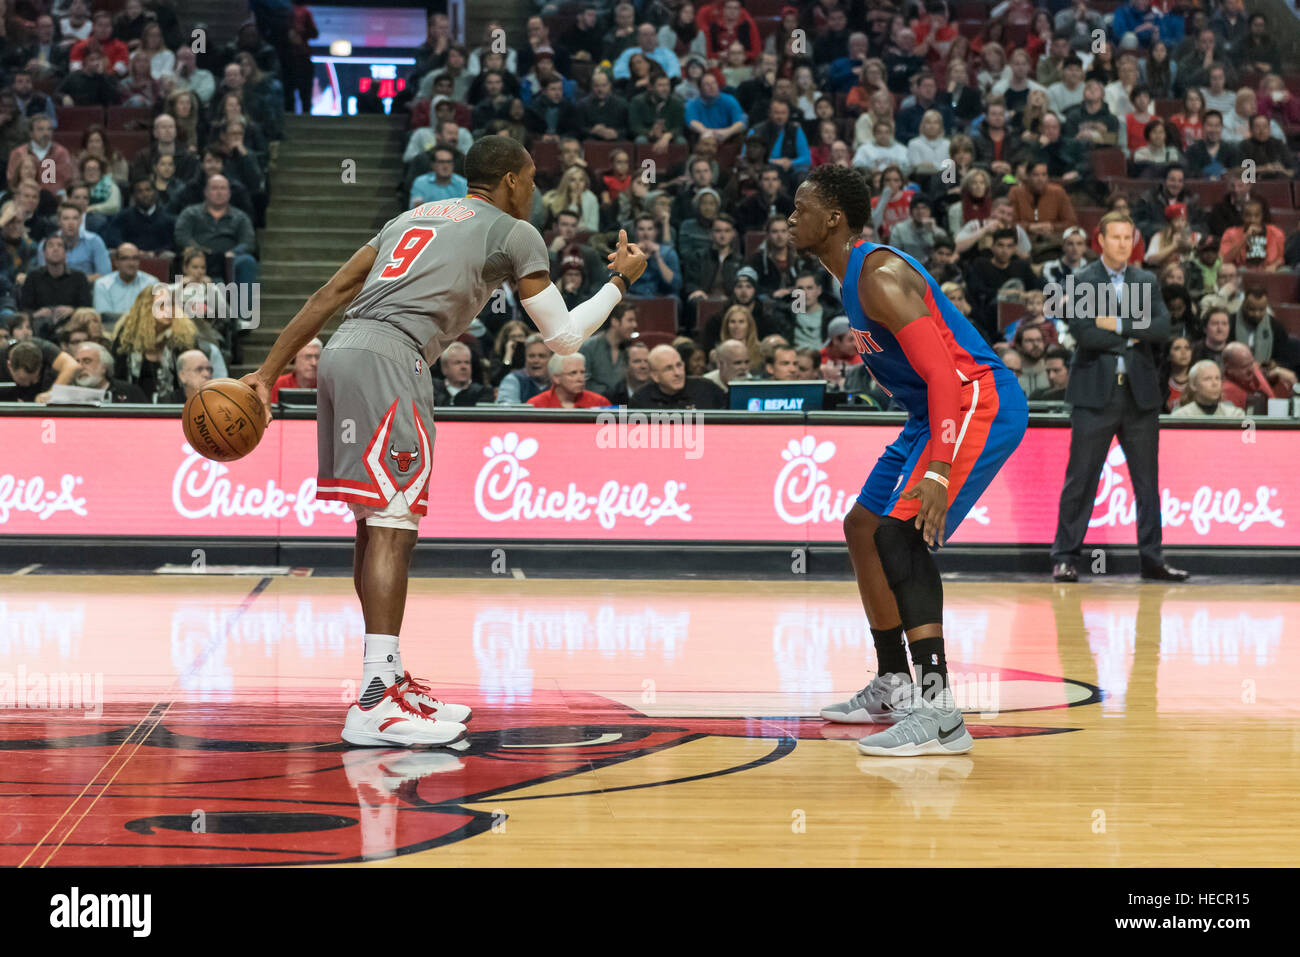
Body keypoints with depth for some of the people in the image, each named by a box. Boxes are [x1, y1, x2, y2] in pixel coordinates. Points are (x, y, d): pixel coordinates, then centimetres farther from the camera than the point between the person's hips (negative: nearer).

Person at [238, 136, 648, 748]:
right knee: (393, 524, -12)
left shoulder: (413, 217, 30)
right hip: (388, 358, -8)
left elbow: (329, 295, 22)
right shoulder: (514, 232, 10)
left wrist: (268, 372, 21)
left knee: (376, 524, 13)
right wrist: (619, 282, 26)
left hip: (343, 354, 8)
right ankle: (375, 704, -18)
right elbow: (564, 337, 11)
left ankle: (390, 678, 21)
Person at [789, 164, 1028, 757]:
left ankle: (939, 713, -29)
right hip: (939, 409, 11)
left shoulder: (880, 277, -19)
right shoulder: (855, 276, 14)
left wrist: (938, 470, -35)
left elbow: (943, 373, -27)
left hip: (979, 402, -11)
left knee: (901, 534, -23)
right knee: (863, 528, 17)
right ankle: (892, 687, 27)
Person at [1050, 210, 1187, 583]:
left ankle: (1152, 559, 13)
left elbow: (1161, 327, -2)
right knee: (1081, 478, -3)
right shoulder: (1081, 281, 0)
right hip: (1096, 392, -4)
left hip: (1140, 392, 4)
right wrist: (1133, 337, -7)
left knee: (1147, 479, 7)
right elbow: (1082, 332, -14)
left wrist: (1118, 324, -11)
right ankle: (1065, 556, 3)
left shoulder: (1146, 281, 12)